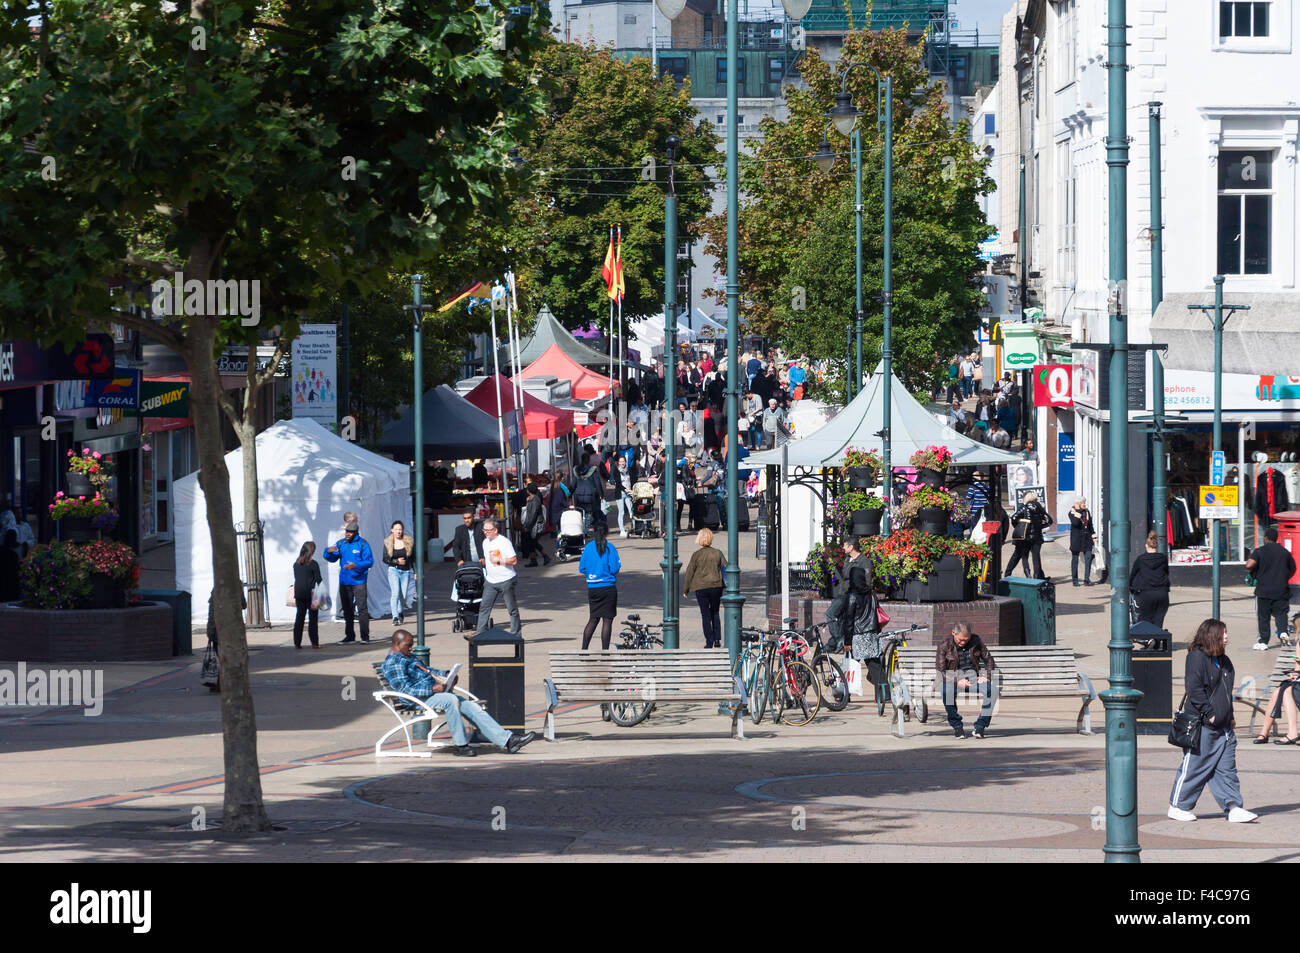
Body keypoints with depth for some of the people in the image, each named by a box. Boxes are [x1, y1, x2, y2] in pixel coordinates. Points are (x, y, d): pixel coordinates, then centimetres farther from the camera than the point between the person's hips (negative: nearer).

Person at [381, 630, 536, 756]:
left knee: (471, 707, -3)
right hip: (419, 700, -10)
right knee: (450, 699, -36)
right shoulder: (393, 663, -10)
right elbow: (405, 689, -20)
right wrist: (433, 689, -25)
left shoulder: (407, 658, 23)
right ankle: (459, 744, -24)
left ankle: (507, 740, -7)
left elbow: (427, 671, 35)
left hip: (432, 692, 10)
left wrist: (446, 675, 17)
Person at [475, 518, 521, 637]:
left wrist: (498, 560, -20)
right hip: (490, 581, 6)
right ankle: (480, 631, 1)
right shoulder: (485, 542, 10)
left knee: (512, 608, 2)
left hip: (506, 580, -6)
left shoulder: (504, 542, -12)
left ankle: (515, 632, 11)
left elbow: (513, 560, -14)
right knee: (484, 606, -1)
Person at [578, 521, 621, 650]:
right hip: (608, 587, -4)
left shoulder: (588, 547, 2)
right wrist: (619, 565, 10)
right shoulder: (609, 547, -8)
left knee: (593, 620, 14)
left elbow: (582, 568, 5)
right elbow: (614, 569, -11)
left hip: (592, 588, 4)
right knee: (607, 620, 1)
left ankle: (584, 649, 8)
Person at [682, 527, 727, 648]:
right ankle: (717, 640, 9)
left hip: (701, 588, -2)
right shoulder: (718, 554, 1)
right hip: (716, 587, 2)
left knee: (705, 615, 4)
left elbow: (689, 572, -2)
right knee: (715, 613, 16)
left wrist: (685, 589, 7)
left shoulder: (696, 555, -6)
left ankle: (709, 641, 0)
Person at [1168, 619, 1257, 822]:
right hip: (1203, 726, -8)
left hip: (1223, 727, 8)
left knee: (1226, 768, 4)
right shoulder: (1197, 657, -11)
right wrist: (1209, 714, -18)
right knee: (1195, 766, -1)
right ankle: (1178, 806, 10)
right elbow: (1194, 689, -17)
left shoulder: (1223, 660, 17)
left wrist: (1230, 716, 19)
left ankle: (1234, 807, 2)